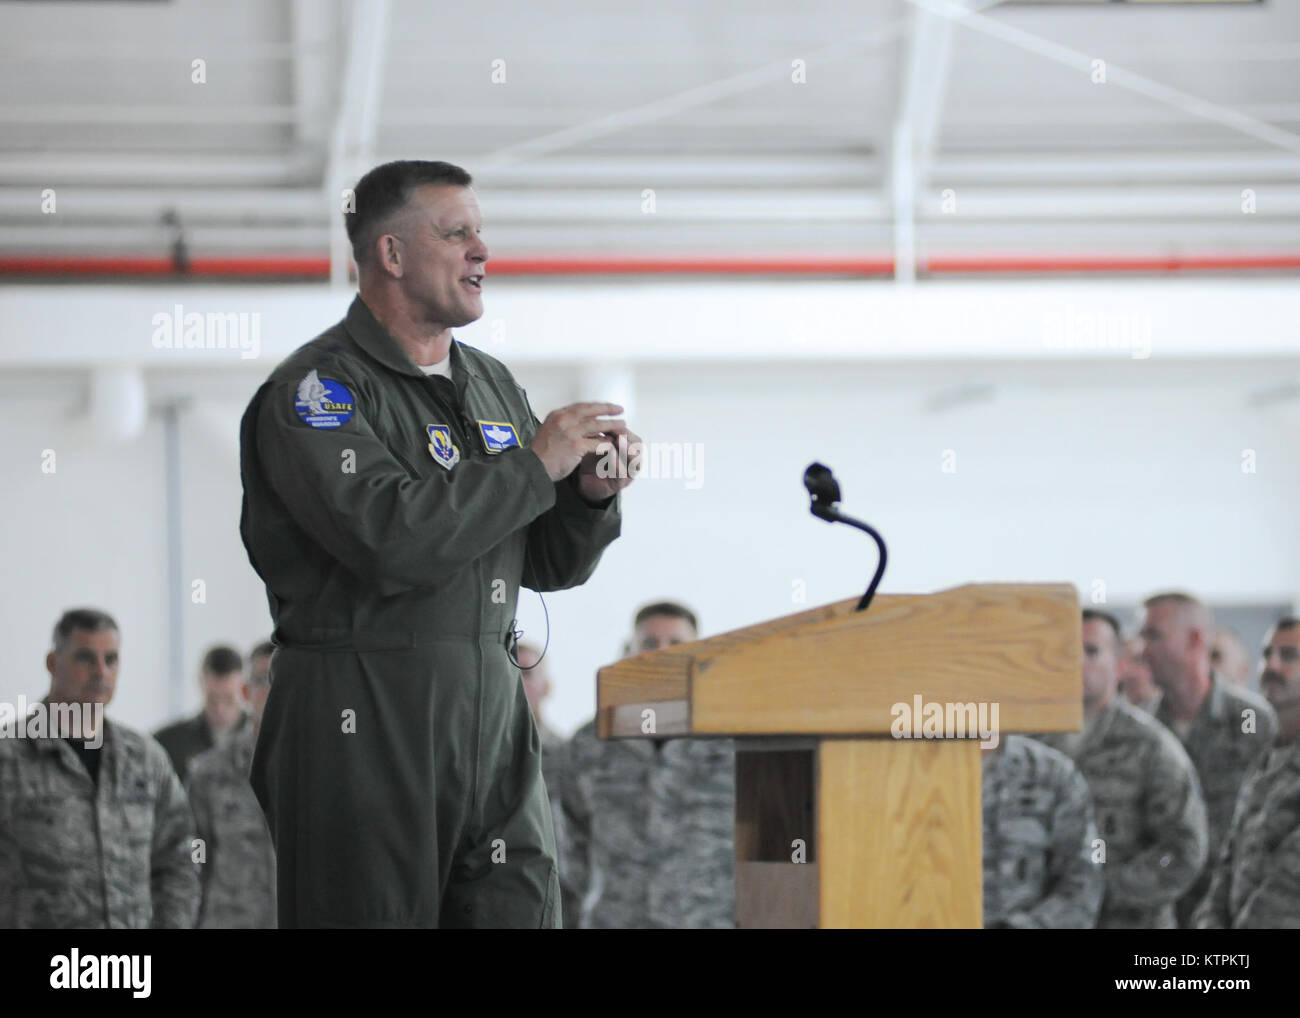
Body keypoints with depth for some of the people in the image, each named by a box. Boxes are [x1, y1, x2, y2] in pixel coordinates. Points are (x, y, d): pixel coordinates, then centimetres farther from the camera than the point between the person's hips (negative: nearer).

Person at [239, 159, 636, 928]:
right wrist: (534, 466, -14)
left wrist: (592, 494, -2)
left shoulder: (493, 385, 17)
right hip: (364, 722, -6)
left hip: (492, 713, 6)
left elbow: (549, 565, 20)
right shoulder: (318, 388, -6)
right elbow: (390, 537, -22)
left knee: (524, 910, -1)